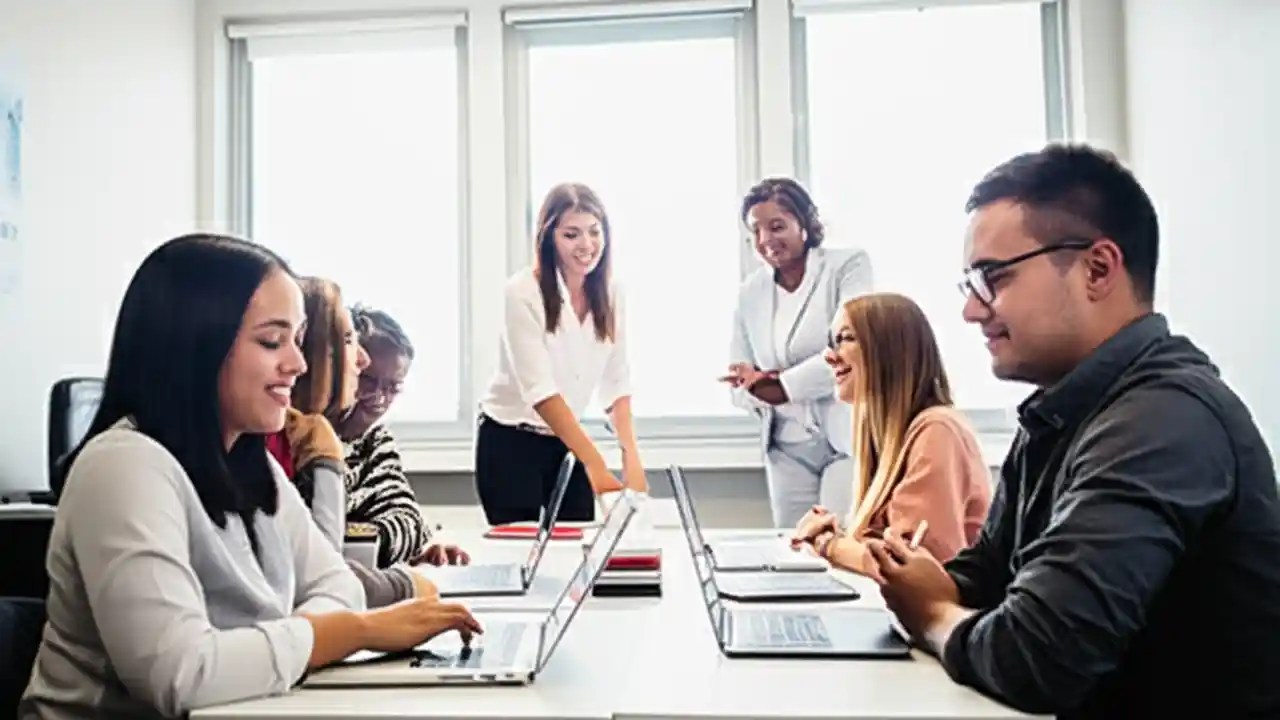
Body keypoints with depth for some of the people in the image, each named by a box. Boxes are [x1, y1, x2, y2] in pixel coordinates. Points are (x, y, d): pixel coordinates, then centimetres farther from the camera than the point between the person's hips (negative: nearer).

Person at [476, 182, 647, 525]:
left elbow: (617, 382, -2)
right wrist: (595, 464, -33)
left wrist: (631, 454, -18)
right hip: (510, 443, -5)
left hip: (567, 443, 5)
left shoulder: (610, 295, -1)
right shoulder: (523, 292, -18)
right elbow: (540, 388, -26)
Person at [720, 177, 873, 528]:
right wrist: (760, 388, -14)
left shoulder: (848, 265, -4)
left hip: (847, 436, -4)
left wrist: (781, 386, -14)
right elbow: (738, 382, 9)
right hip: (786, 448, 4)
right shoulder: (750, 291, 9)